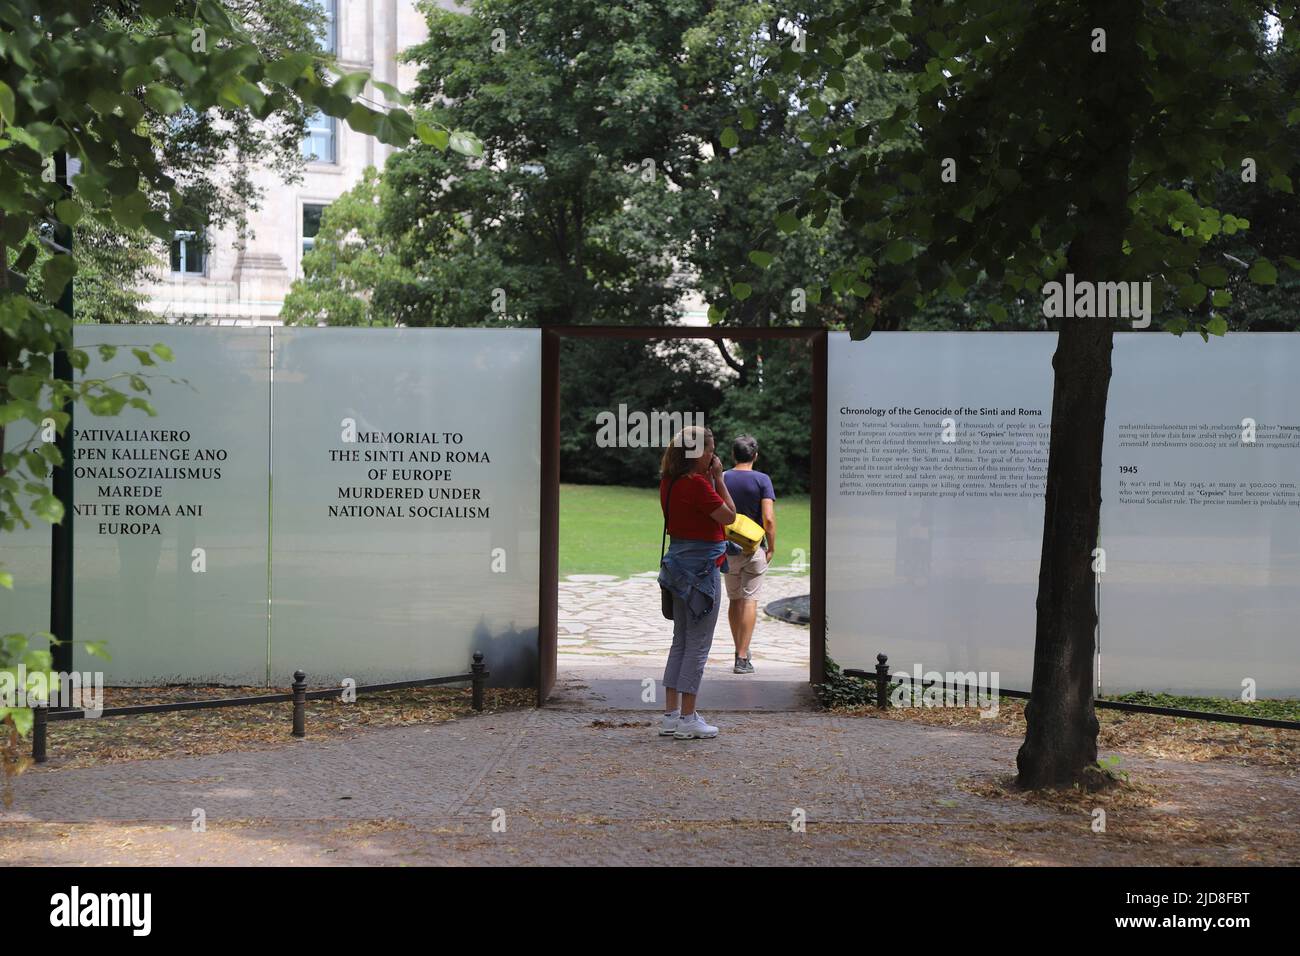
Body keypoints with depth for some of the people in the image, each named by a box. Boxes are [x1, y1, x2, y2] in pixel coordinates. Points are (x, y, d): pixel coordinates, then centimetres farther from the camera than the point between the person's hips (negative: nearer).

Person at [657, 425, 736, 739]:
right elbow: (729, 515, -12)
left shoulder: (669, 482, 7)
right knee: (698, 644, -2)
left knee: (681, 641, 14)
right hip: (702, 565, -9)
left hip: (680, 564, 9)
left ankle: (671, 715, 16)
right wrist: (718, 478, -5)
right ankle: (688, 719, 1)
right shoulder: (697, 484, -19)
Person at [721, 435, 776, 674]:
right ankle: (742, 658, -5)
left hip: (728, 549, 3)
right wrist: (771, 547, -5)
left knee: (734, 600, 15)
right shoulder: (762, 480, -8)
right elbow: (768, 519, -15)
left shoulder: (721, 479, 0)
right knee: (749, 600, -1)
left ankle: (740, 652, 24)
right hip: (754, 548, -3)